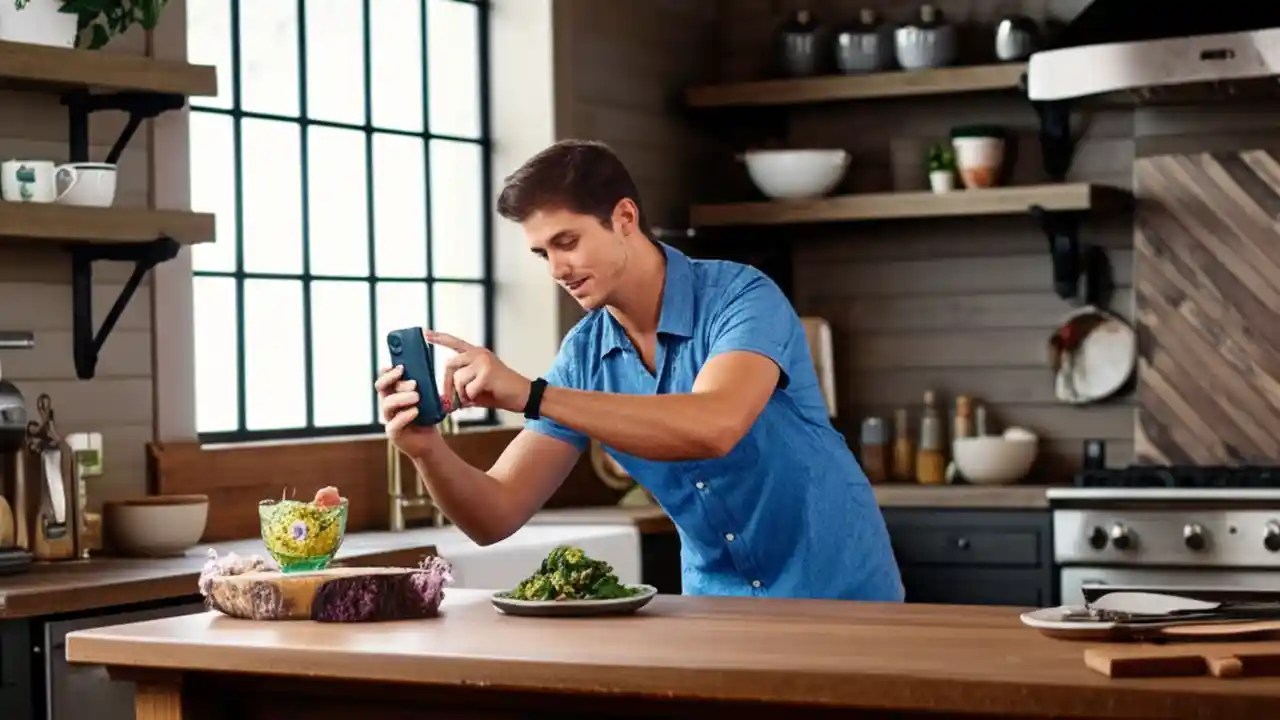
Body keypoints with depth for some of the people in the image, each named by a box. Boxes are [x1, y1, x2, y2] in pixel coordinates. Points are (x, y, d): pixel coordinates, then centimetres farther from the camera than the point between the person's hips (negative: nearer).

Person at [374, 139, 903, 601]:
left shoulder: (742, 298, -15)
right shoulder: (583, 356, 0)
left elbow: (713, 427, -34)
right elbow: (496, 516, -2)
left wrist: (529, 394, -35)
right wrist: (428, 450, -22)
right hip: (718, 606, 5)